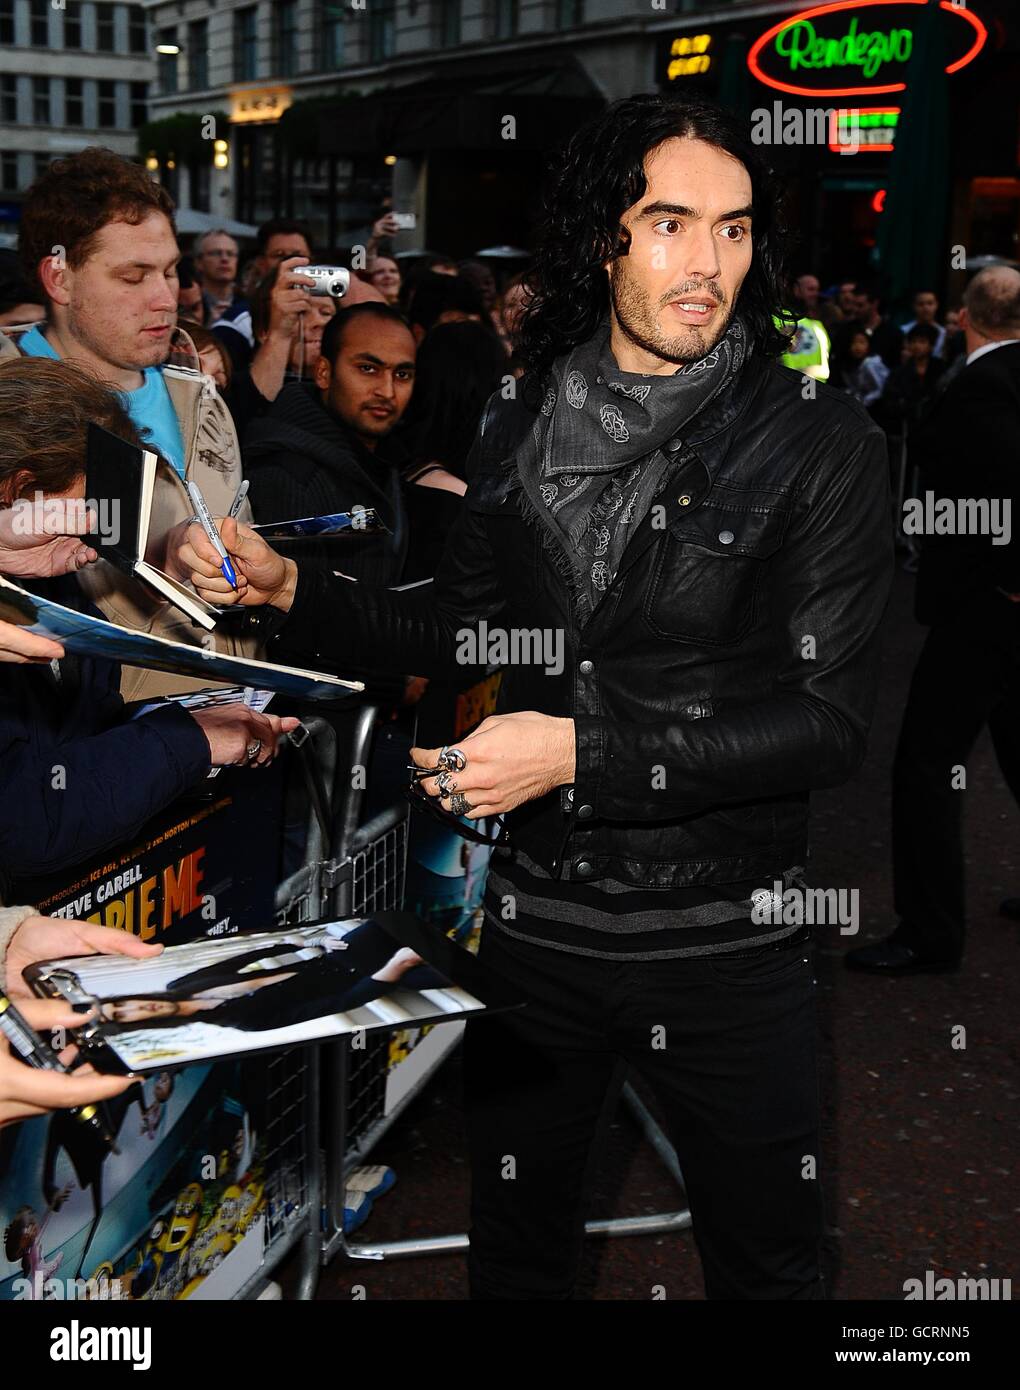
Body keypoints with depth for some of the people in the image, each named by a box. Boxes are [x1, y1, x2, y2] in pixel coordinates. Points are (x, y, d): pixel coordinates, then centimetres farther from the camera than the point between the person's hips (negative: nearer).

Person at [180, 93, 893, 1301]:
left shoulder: (819, 443, -12)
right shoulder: (522, 427, 1)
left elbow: (829, 721, -17)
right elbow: (459, 625, 14)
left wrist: (582, 750, -24)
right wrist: (289, 588, 1)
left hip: (725, 946, -3)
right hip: (534, 921, 4)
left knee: (763, 1264, 18)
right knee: (512, 1257, 23)